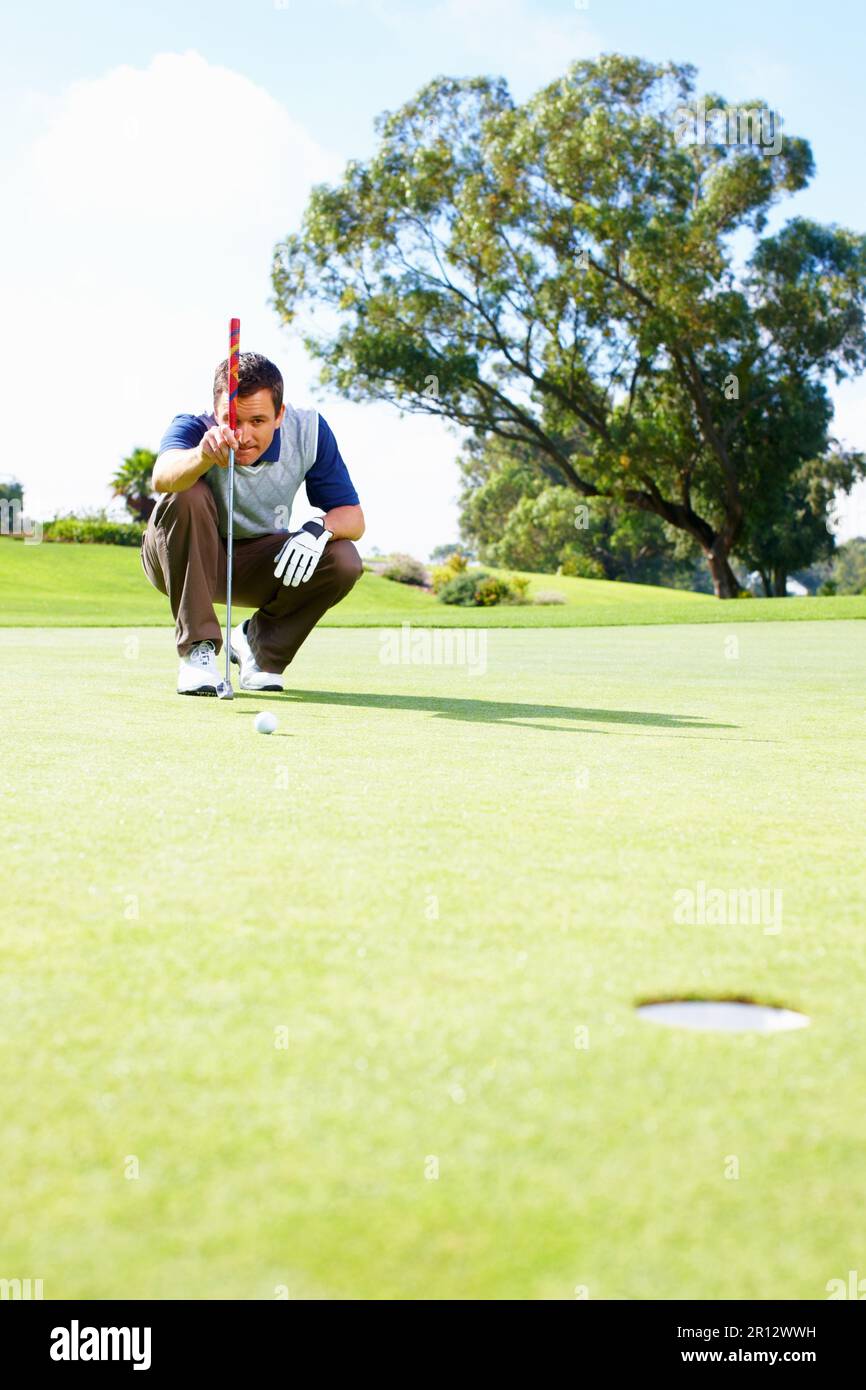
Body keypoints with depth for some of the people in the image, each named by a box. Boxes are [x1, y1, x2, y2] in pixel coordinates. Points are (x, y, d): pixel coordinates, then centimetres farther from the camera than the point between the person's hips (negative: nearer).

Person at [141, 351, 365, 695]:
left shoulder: (309, 431, -18)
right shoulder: (192, 427, -26)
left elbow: (352, 516, -14)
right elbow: (162, 477, -50)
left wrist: (318, 528, -37)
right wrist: (204, 455, -71)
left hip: (259, 565, 2)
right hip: (183, 560, -2)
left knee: (343, 561, -24)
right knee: (186, 495, -34)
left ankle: (260, 640, 3)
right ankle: (198, 648, -24)